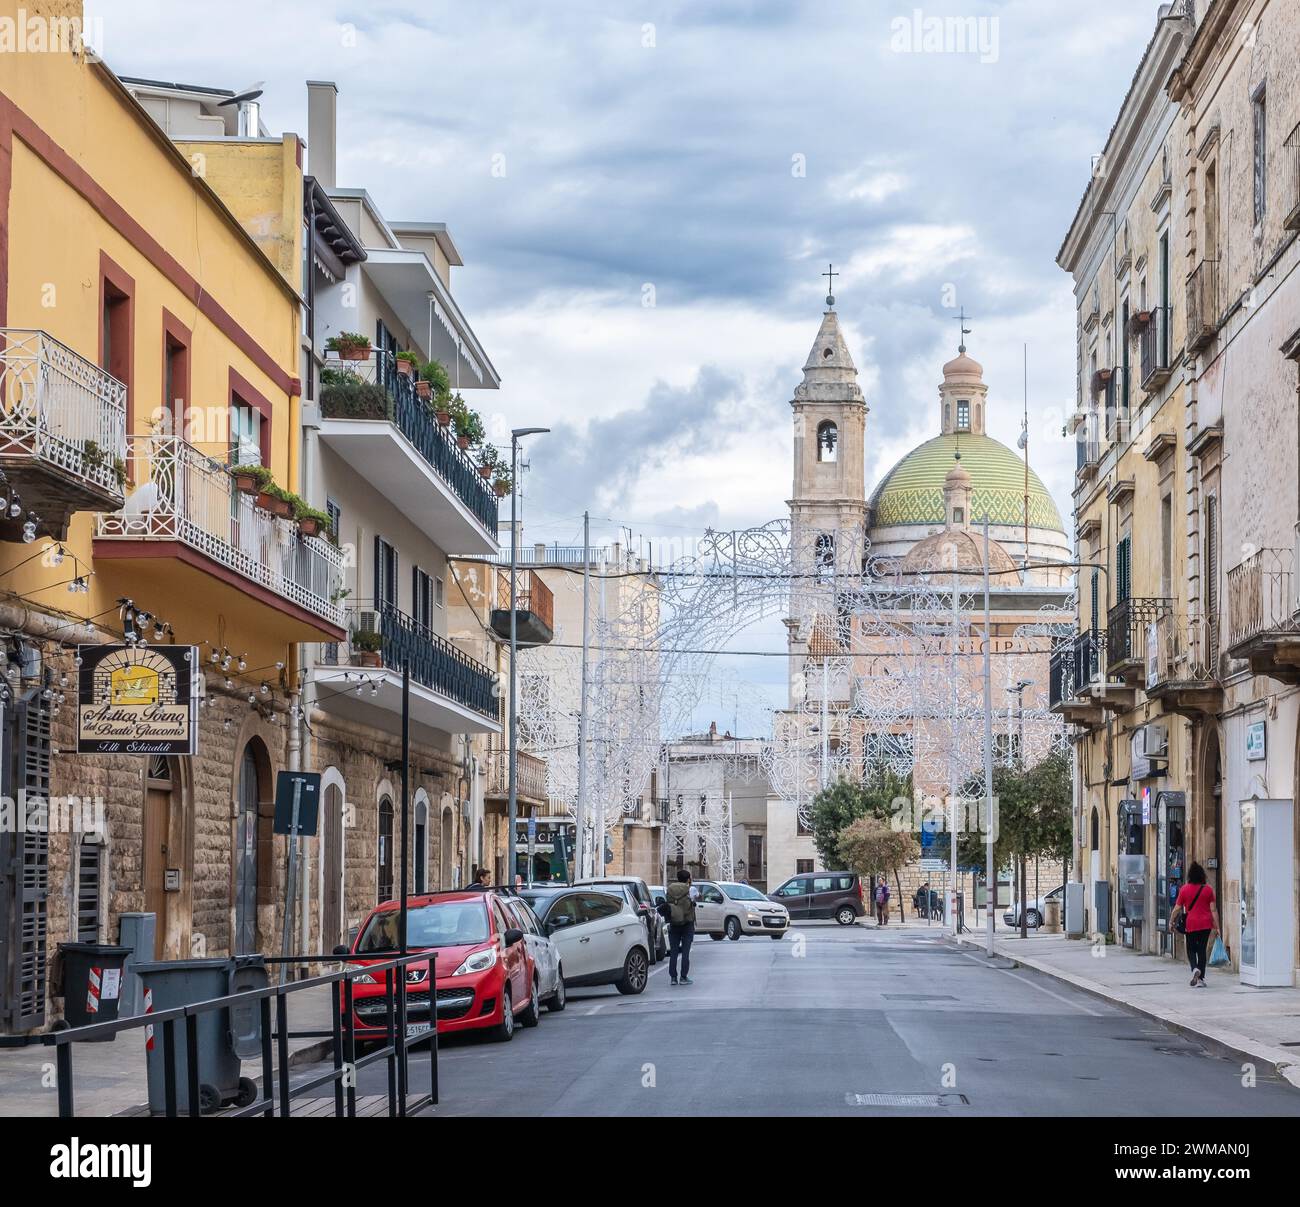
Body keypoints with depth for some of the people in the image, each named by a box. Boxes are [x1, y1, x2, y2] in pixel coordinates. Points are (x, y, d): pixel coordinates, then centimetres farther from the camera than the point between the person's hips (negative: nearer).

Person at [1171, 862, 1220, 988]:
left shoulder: (1184, 889, -4)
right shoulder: (1208, 889, -1)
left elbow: (1177, 908, 2)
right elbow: (1213, 909, 0)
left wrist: (1171, 921, 17)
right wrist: (1217, 926, 5)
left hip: (1190, 924, -1)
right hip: (1205, 924, 1)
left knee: (1191, 950, 11)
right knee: (1202, 950, 8)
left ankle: (1195, 968, -18)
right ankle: (1200, 979, 8)